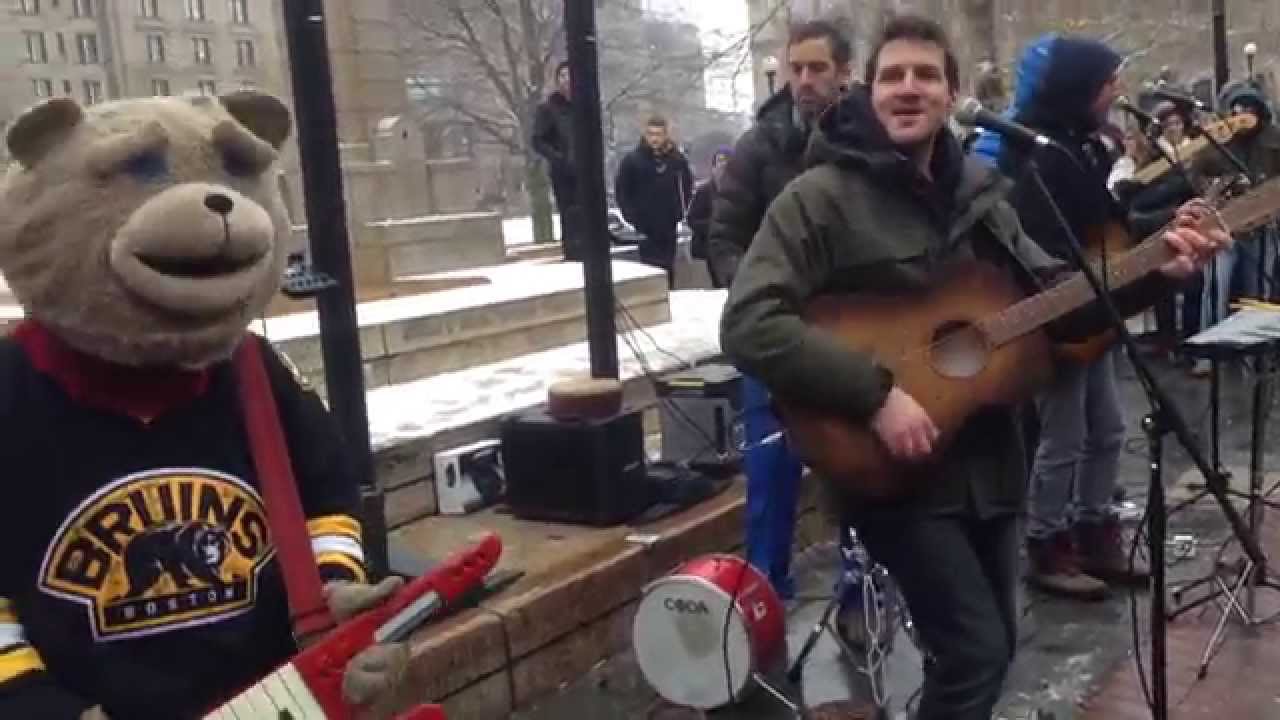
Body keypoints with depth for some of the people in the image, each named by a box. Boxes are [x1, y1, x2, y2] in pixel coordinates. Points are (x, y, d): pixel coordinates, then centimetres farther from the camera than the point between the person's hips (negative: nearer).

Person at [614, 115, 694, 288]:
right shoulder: (632, 160, -4)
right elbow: (621, 191, 0)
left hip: (669, 229, 3)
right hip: (644, 229, -3)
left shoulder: (678, 159, 4)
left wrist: (680, 213, 4)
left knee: (668, 270, 8)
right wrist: (632, 217, -8)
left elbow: (687, 189, 15)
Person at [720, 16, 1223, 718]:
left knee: (989, 644, 18)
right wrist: (875, 393, -28)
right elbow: (748, 325, -23)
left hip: (987, 460, 7)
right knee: (977, 650, -6)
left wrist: (1153, 272, -1)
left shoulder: (978, 193, 9)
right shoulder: (822, 196, -13)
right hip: (893, 468, -7)